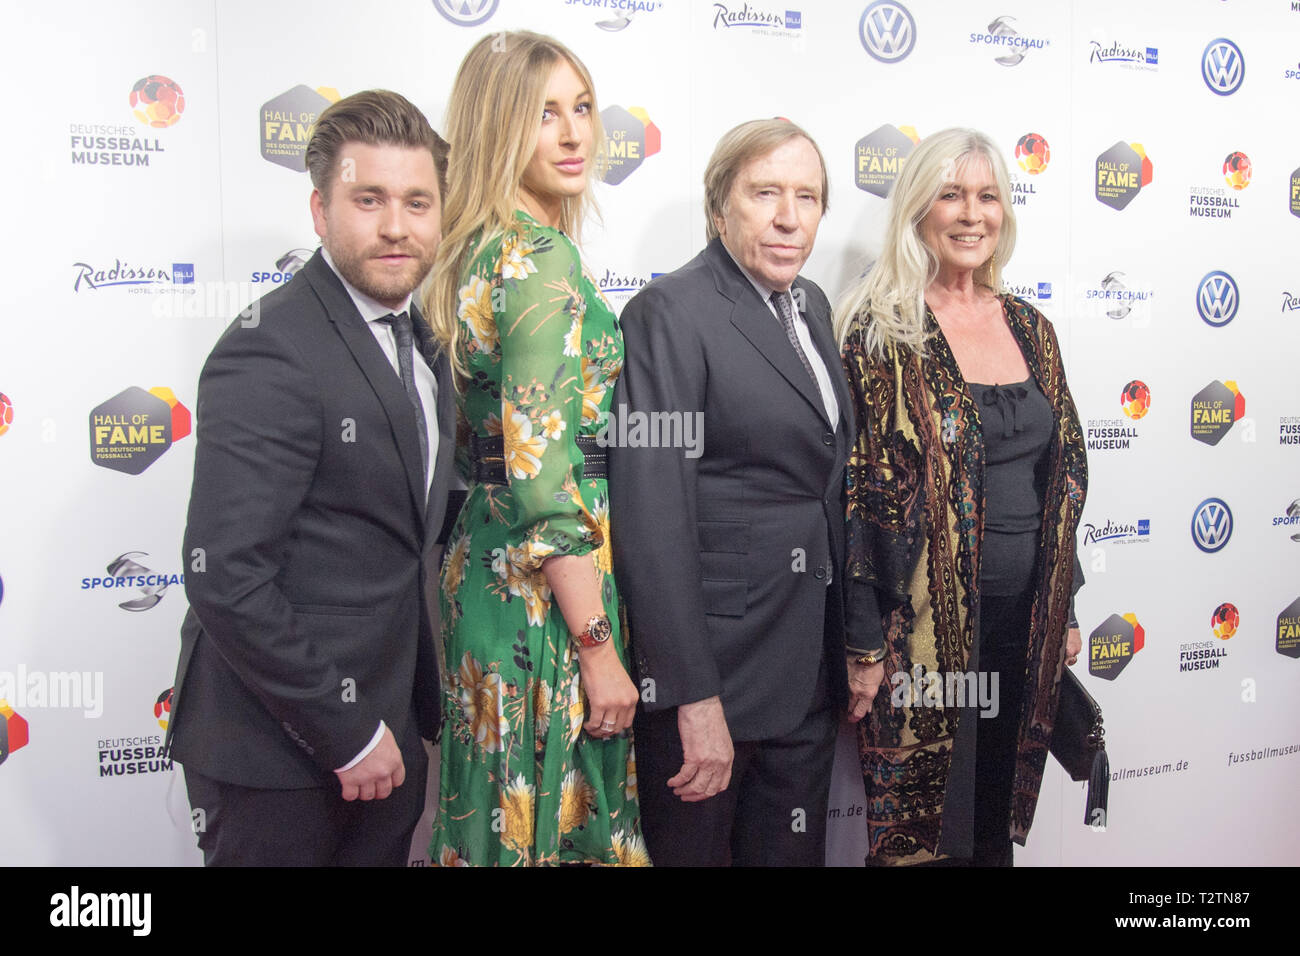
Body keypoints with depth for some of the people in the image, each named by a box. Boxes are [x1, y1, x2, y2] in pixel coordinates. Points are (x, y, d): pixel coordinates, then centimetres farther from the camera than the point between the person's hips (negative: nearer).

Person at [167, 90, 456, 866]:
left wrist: (404, 718, 10)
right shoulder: (270, 355, -19)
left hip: (386, 728, 8)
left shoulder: (418, 337, 8)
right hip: (279, 753, -7)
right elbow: (226, 579, -23)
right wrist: (345, 732, -17)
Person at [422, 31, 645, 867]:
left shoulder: (476, 252, 11)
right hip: (545, 583, -9)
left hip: (484, 556, 9)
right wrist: (599, 647, -18)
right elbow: (544, 475, -22)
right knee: (554, 821, 4)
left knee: (502, 814, 19)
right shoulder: (543, 260, -17)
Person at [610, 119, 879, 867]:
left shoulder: (811, 305, 10)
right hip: (713, 658, -7)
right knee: (692, 846, 10)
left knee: (794, 848, 19)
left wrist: (853, 646, 13)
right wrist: (694, 699, -21)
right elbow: (653, 516, -20)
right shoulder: (671, 312, -14)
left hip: (810, 664, 7)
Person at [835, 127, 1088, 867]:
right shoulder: (882, 330, -9)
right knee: (921, 826, 7)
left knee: (999, 818, 18)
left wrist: (1064, 607, 12)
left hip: (1026, 617, 6)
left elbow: (1065, 473, 14)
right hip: (926, 620, -5)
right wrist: (863, 642, -13)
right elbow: (858, 488, -11)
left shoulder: (1030, 329, 9)